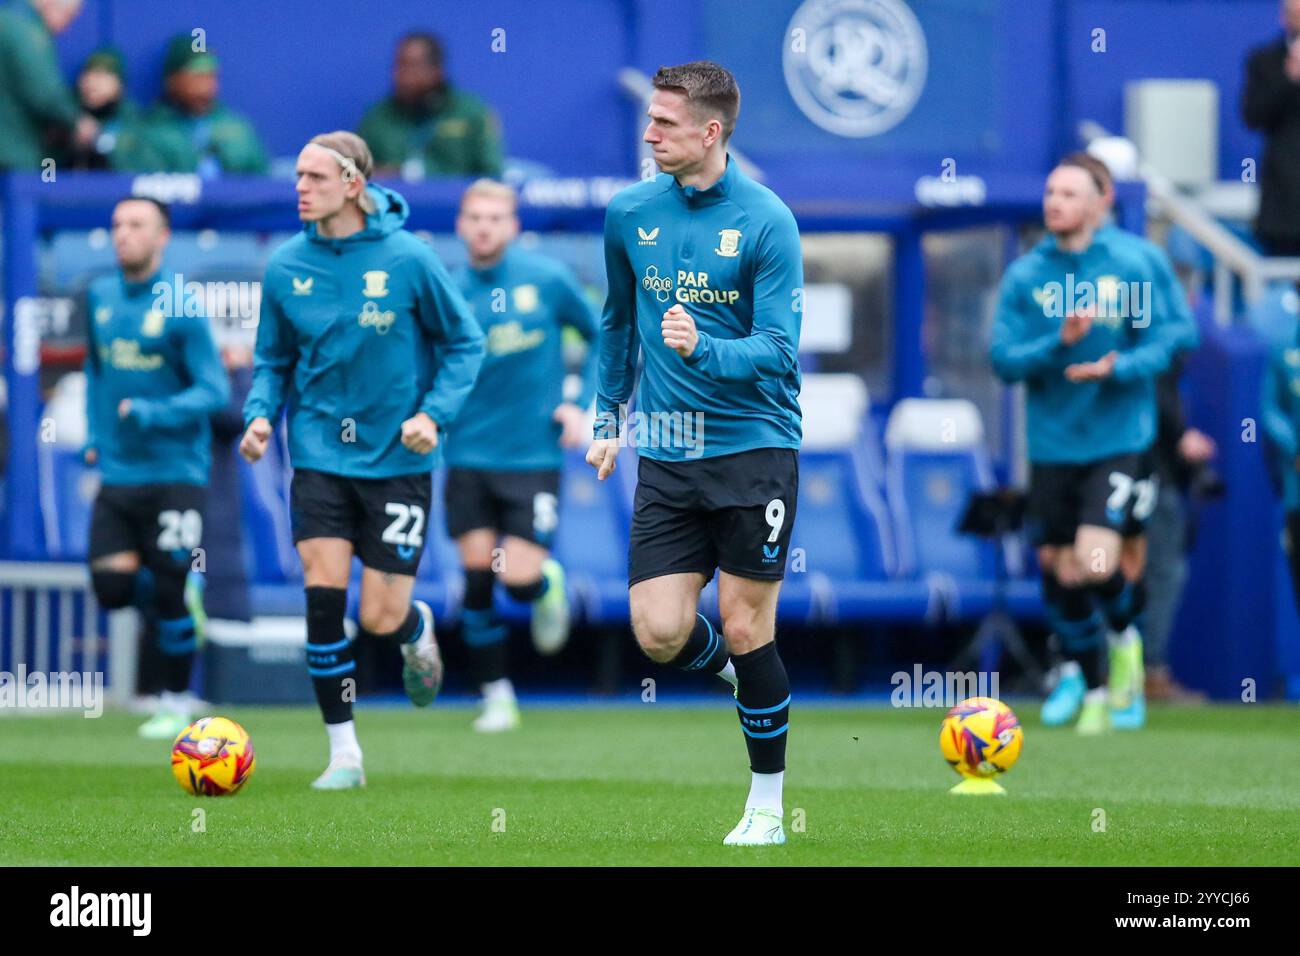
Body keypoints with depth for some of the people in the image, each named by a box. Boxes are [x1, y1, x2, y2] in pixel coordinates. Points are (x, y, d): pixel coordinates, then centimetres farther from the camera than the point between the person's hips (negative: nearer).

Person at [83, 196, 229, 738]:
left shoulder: (180, 308, -10)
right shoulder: (100, 298, 7)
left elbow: (213, 391, -12)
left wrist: (151, 414, -23)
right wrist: (95, 436, 13)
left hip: (174, 474, -5)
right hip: (117, 473, 5)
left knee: (170, 595, -3)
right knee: (113, 588, -6)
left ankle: (176, 704, 13)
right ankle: (176, 598, 26)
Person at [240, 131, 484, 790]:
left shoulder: (408, 259, -9)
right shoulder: (286, 267, -1)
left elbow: (464, 343, 1)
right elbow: (273, 360, 11)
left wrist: (434, 414, -13)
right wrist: (260, 414, -8)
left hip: (396, 459, -2)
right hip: (320, 455, 2)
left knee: (381, 620, -3)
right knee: (324, 594, -12)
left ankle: (417, 629, 37)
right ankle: (343, 752, 1)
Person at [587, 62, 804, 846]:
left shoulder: (767, 222, -10)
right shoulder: (630, 213, 5)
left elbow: (777, 350, -14)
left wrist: (701, 350, -31)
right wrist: (609, 418, 21)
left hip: (754, 452, -4)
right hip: (666, 457, 4)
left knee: (745, 629, -1)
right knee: (661, 634, -7)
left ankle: (767, 805, 13)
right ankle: (740, 675, 27)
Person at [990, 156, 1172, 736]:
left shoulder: (1129, 267, -1)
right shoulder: (1024, 276, 1)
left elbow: (1157, 346, 0)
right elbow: (1003, 359, -5)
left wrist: (1115, 367, -19)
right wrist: (1059, 343, -21)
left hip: (1117, 442, -2)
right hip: (1051, 444, 2)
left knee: (1096, 562, -16)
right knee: (1060, 572, 5)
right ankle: (1087, 682, 28)